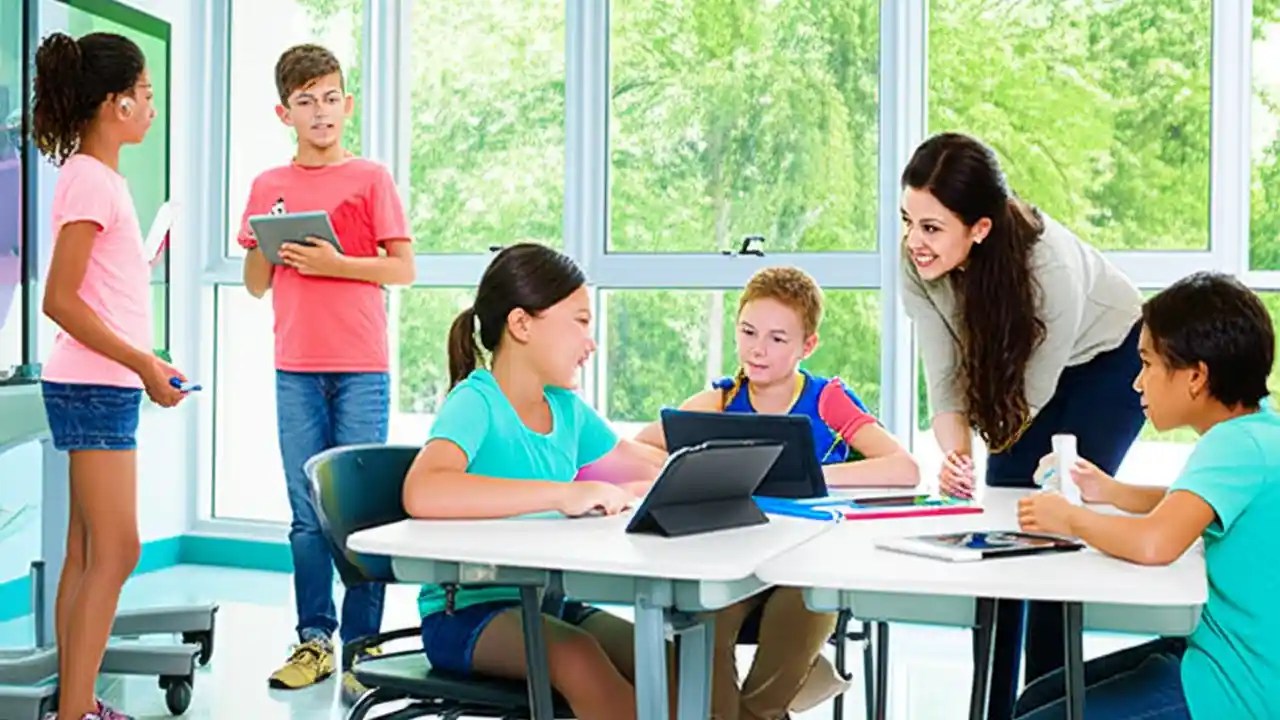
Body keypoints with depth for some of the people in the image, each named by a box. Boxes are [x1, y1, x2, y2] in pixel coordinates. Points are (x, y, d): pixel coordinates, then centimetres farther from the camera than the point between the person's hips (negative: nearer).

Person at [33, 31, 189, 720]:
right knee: (115, 552, -9)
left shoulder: (101, 177, 14)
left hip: (106, 386, 10)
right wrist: (143, 365, -20)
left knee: (88, 553, 11)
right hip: (94, 386, -10)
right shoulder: (89, 179, -13)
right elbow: (59, 299, -18)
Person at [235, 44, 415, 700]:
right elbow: (256, 285, 13)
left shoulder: (370, 179, 3)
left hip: (361, 368, -3)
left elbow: (403, 269, -2)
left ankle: (362, 642, 6)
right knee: (307, 514, 6)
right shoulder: (269, 187, 11)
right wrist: (272, 248, -6)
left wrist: (334, 264, -13)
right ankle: (314, 639, 13)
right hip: (296, 369, 3)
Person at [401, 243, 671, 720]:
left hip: (548, 604, 7)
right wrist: (562, 493, -36)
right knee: (577, 657, -32)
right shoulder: (475, 403, -14)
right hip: (464, 612, -6)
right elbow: (422, 494, -35)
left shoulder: (567, 409, 6)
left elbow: (652, 468, 20)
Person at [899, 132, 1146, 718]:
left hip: (1109, 357, -5)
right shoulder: (916, 262, -26)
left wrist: (985, 453, -18)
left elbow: (1033, 390, -29)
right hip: (1025, 358, 5)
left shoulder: (1051, 264, -40)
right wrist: (956, 459, -39)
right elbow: (946, 378, -23)